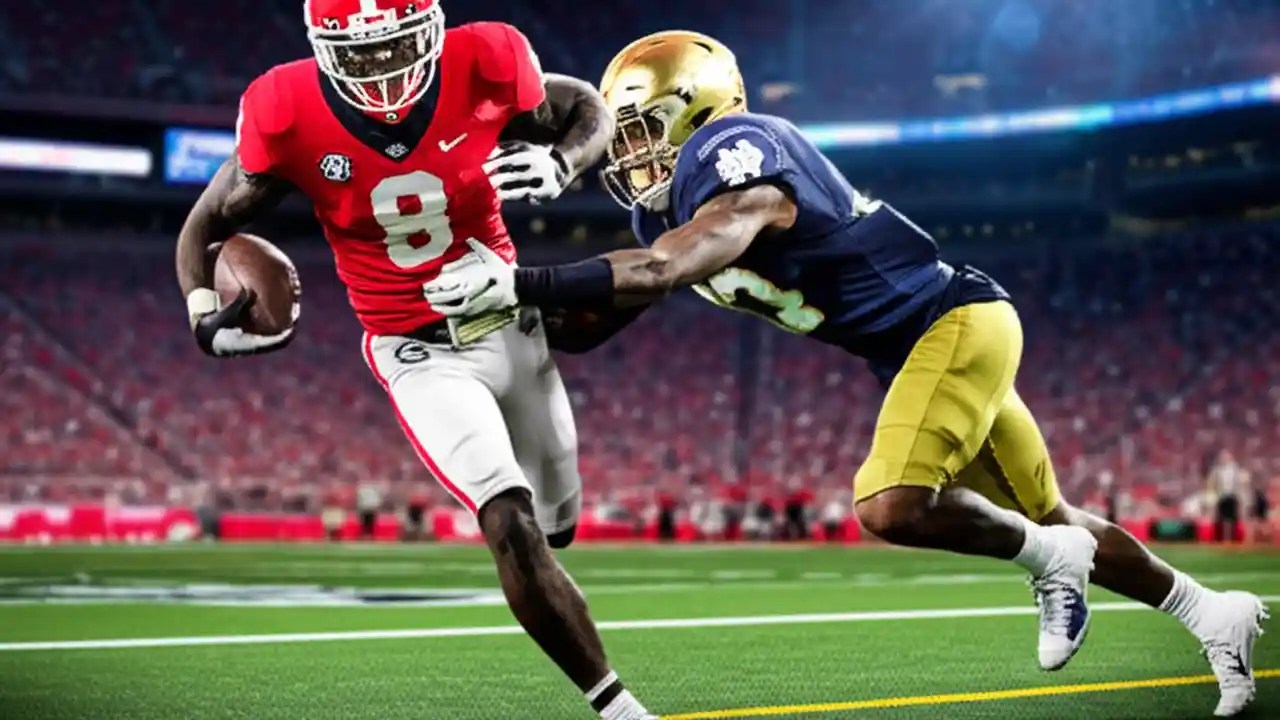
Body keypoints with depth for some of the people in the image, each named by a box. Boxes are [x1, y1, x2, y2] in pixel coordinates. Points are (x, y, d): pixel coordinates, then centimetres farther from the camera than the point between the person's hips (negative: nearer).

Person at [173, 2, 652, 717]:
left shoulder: (484, 65, -18)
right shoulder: (290, 114, -19)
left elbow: (589, 108, 2)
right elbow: (209, 225, -5)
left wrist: (559, 166, -20)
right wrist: (205, 313, -24)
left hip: (512, 325, 3)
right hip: (420, 356, -3)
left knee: (554, 528, 20)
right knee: (514, 530, -24)